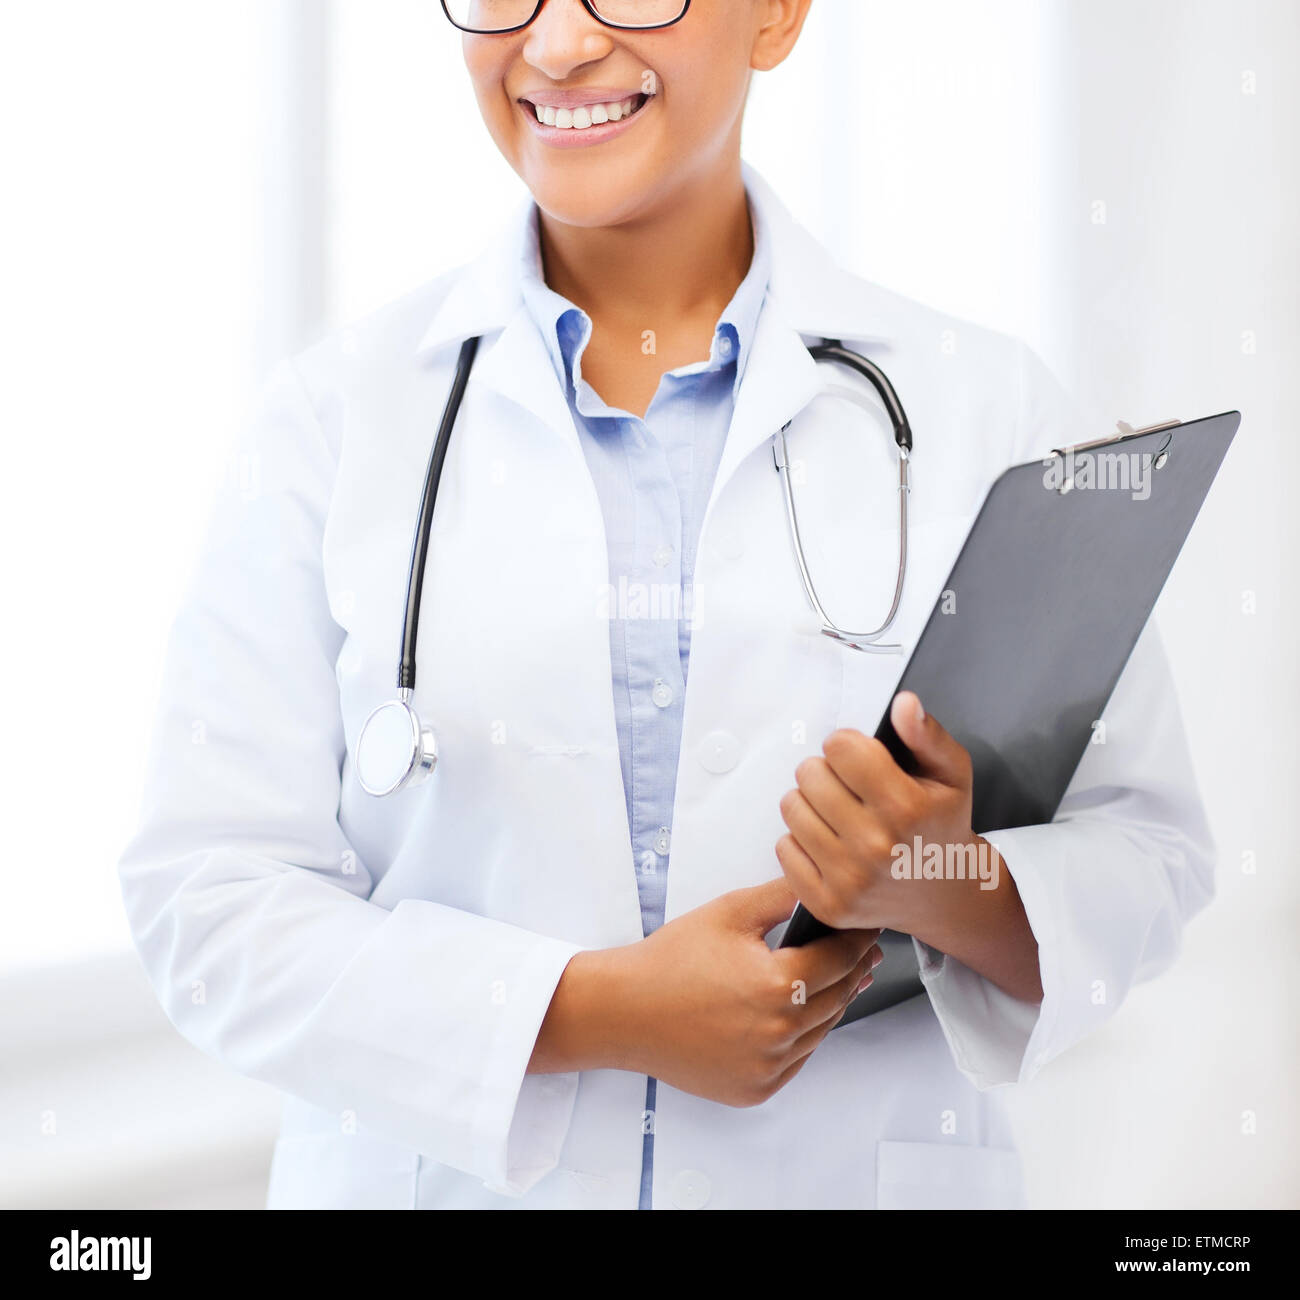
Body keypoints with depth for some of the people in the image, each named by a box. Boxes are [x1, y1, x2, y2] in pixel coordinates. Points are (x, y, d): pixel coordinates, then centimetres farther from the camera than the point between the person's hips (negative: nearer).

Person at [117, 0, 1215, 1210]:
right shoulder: (334, 412, -4)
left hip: (858, 1171, 1)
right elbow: (206, 892, -9)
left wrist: (956, 894, -24)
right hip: (437, 1172, 0)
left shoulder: (982, 403, -3)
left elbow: (1149, 853, -3)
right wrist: (591, 1012, -20)